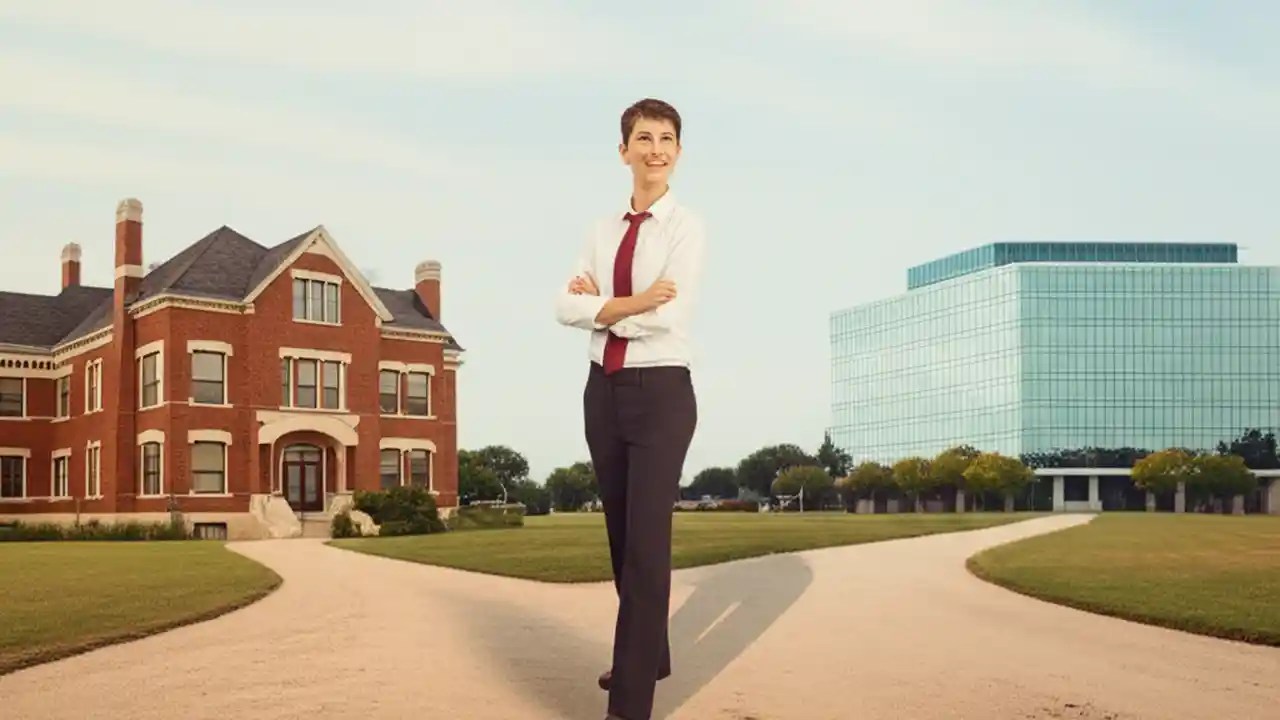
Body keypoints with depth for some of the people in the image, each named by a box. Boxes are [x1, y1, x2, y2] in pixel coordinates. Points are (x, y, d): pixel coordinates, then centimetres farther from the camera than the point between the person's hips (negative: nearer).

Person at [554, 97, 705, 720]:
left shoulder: (687, 226, -5)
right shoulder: (603, 231, 10)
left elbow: (670, 315, -19)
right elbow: (566, 307, -2)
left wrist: (600, 302, -7)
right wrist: (633, 302, -15)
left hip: (660, 391, -6)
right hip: (603, 389, 6)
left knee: (647, 540, -7)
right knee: (621, 535, 16)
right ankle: (649, 654, 35)